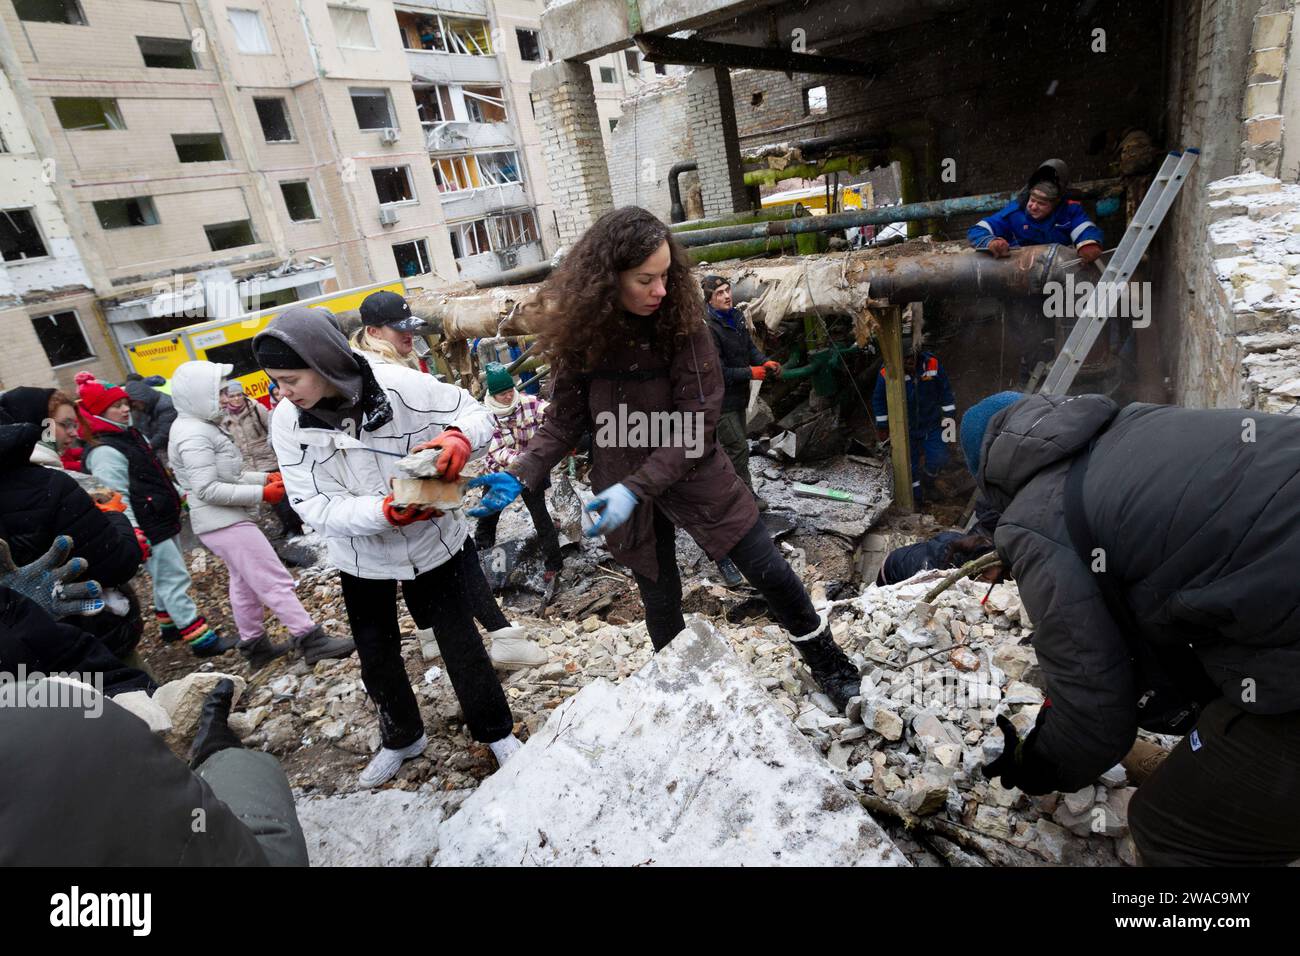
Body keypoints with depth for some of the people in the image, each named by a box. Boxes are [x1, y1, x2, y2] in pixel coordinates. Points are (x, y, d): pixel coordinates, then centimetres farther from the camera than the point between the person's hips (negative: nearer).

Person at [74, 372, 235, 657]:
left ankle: (169, 624, 38)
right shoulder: (105, 452, -19)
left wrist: (179, 494, 28)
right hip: (148, 529, -10)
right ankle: (201, 638, -3)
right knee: (175, 579, -7)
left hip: (164, 521, 10)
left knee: (166, 577, 22)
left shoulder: (132, 436, 11)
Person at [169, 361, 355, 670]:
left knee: (245, 584, 19)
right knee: (276, 581, -7)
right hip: (224, 522, -11)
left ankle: (255, 645, 30)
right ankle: (311, 639, -2)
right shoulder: (193, 434, -20)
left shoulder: (198, 426, 11)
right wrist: (262, 493, -19)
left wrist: (266, 477, 5)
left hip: (223, 520, 11)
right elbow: (208, 489, -24)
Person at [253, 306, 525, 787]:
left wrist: (459, 437, -39)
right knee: (376, 656, 18)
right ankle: (402, 737, 46)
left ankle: (496, 731, 35)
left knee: (459, 640, 10)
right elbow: (315, 507, -20)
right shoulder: (288, 423, -16)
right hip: (363, 557, 3)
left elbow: (474, 411, -15)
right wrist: (385, 510, -37)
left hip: (434, 539, -3)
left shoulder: (398, 386, -25)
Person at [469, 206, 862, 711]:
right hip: (622, 486, 1)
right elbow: (564, 419, -4)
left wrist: (636, 486, -28)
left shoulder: (681, 320, -16)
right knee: (661, 599, 15)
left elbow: (697, 421, -19)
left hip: (693, 473, -1)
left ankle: (830, 667, 33)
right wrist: (520, 475, -19)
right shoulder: (577, 331, -10)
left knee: (771, 573, 6)